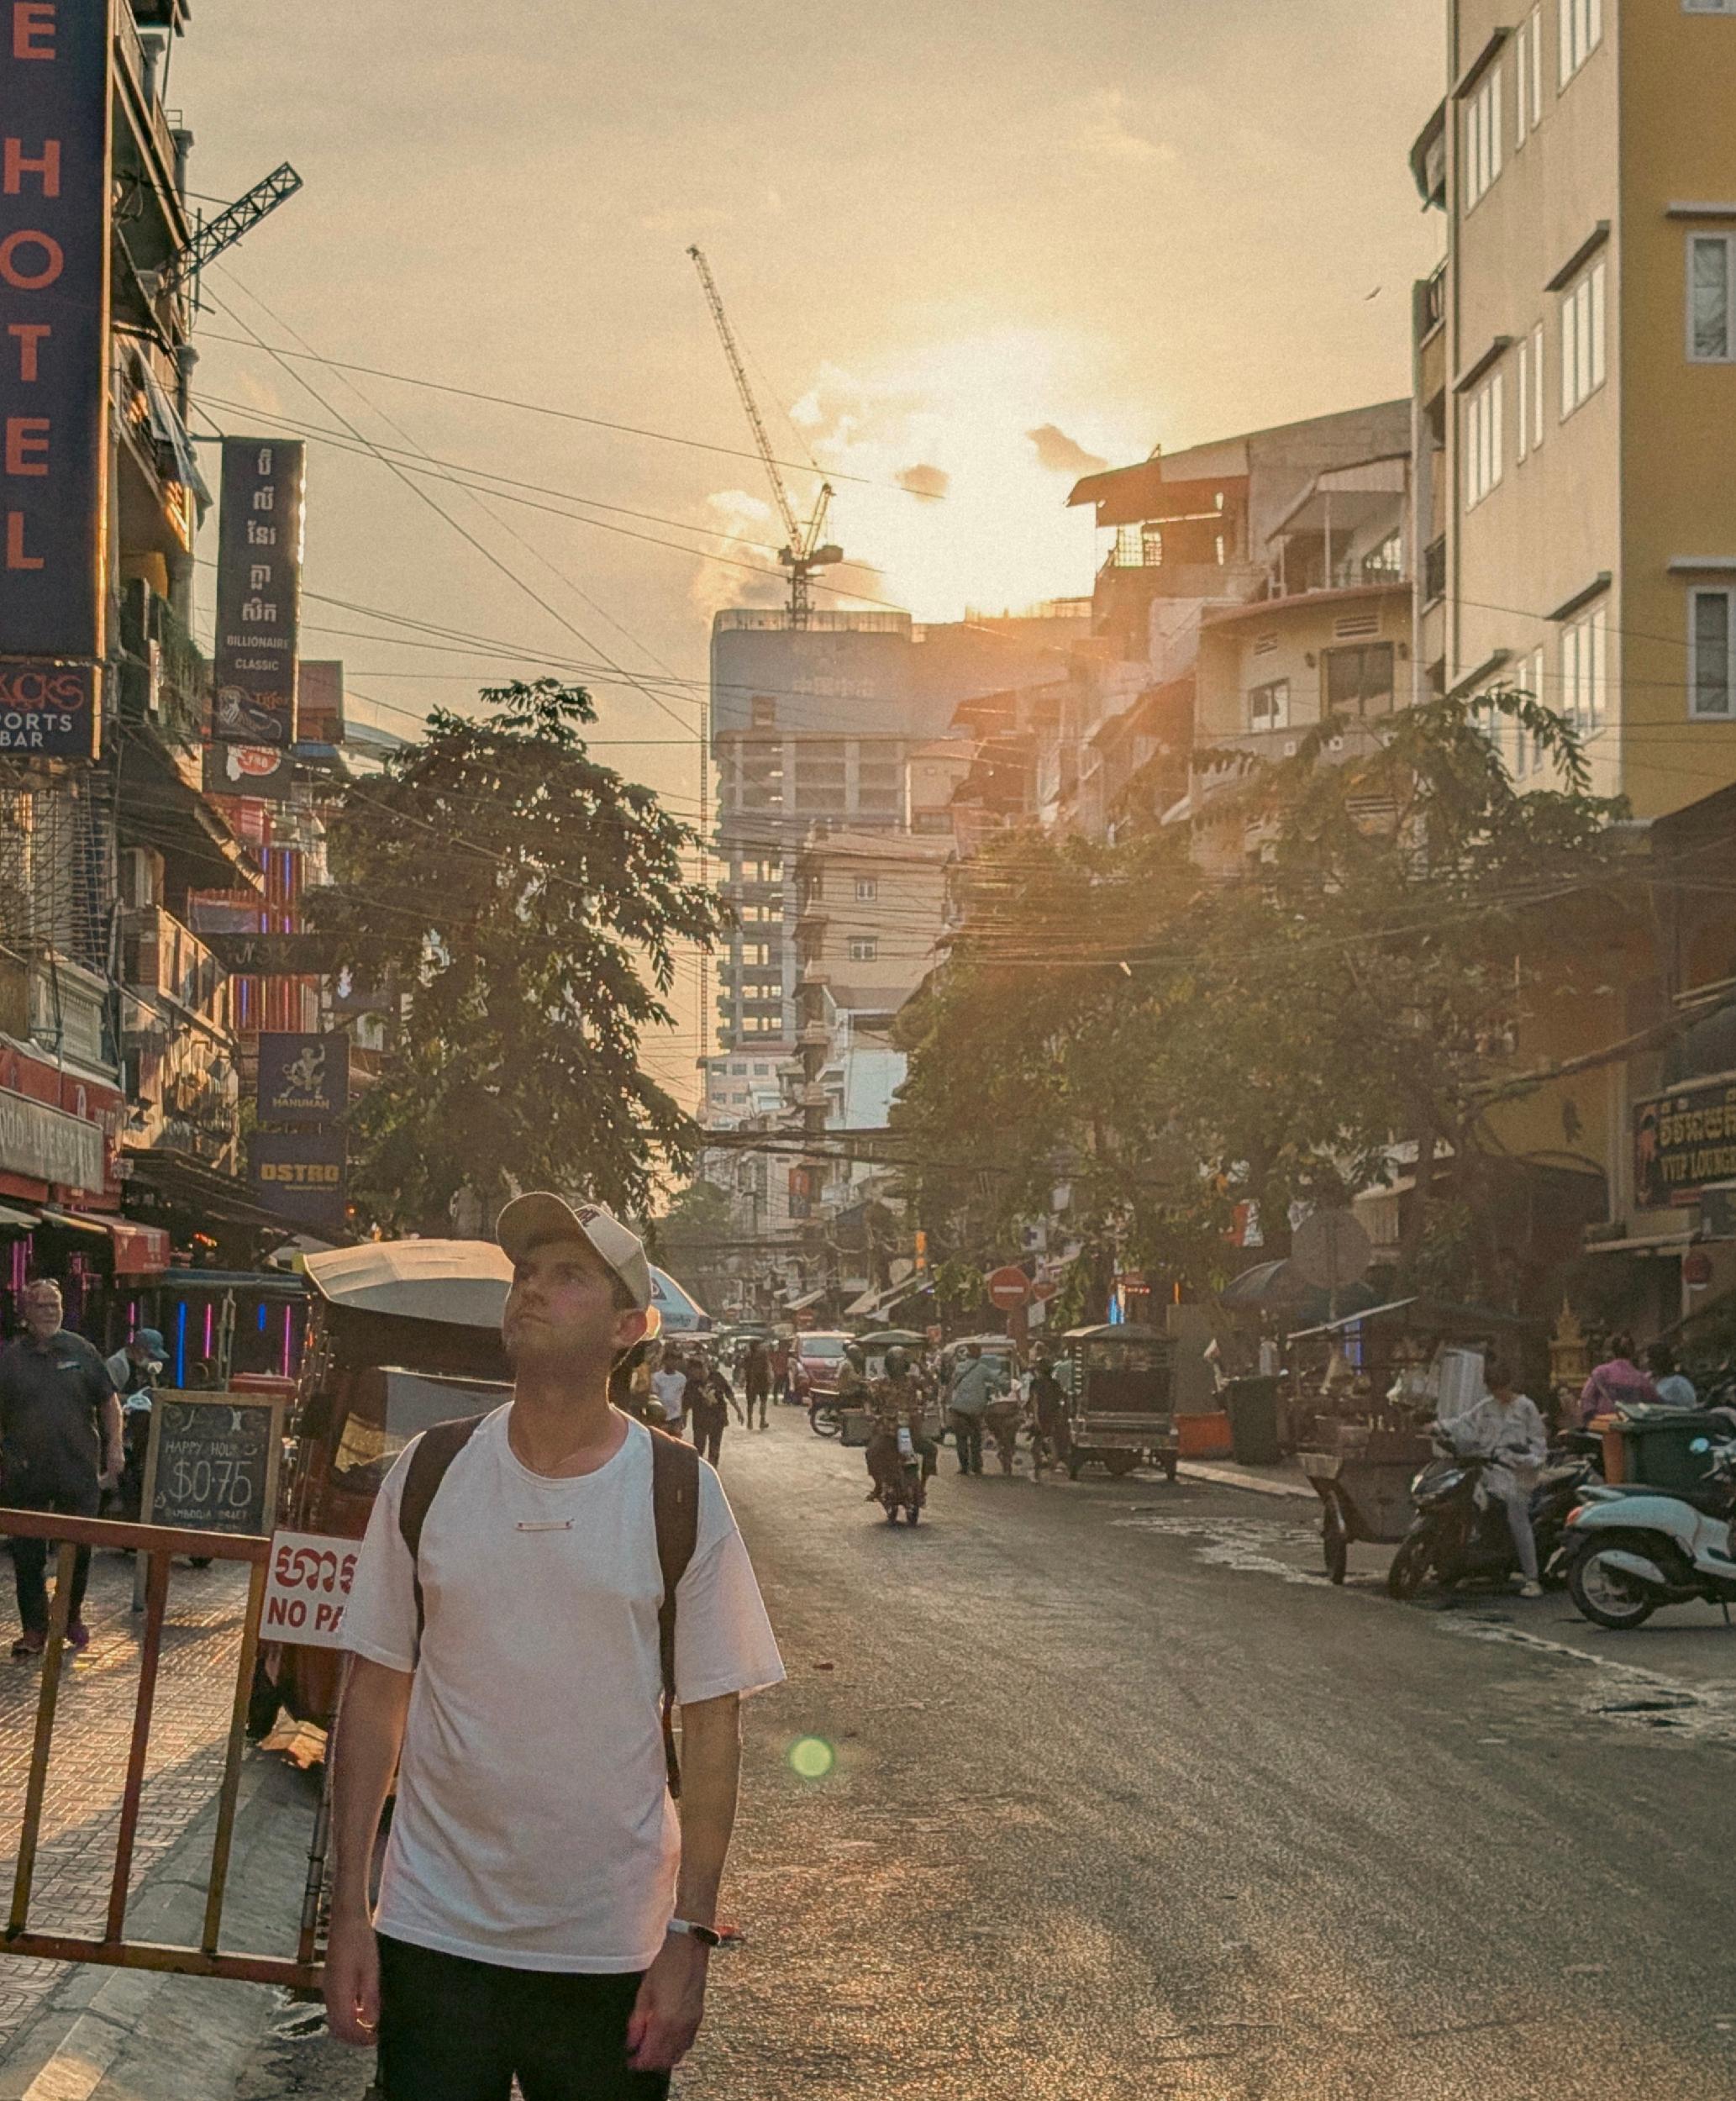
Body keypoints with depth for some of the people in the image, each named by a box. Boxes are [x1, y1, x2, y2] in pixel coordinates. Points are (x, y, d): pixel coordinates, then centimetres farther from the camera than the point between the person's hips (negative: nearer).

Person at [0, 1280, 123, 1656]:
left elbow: (108, 1402, 9)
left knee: (79, 1550, 6)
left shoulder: (80, 1351, 4)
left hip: (80, 1470, 0)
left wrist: (114, 1446, 1)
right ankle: (34, 1628, 12)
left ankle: (72, 1615, 26)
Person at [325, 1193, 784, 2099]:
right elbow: (375, 1694, 4)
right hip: (433, 1935, 1)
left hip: (612, 1953, -1)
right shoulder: (430, 1473, 0)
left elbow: (711, 1726, -1)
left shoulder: (680, 1495, -4)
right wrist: (348, 1910, 1)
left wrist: (690, 1936, -6)